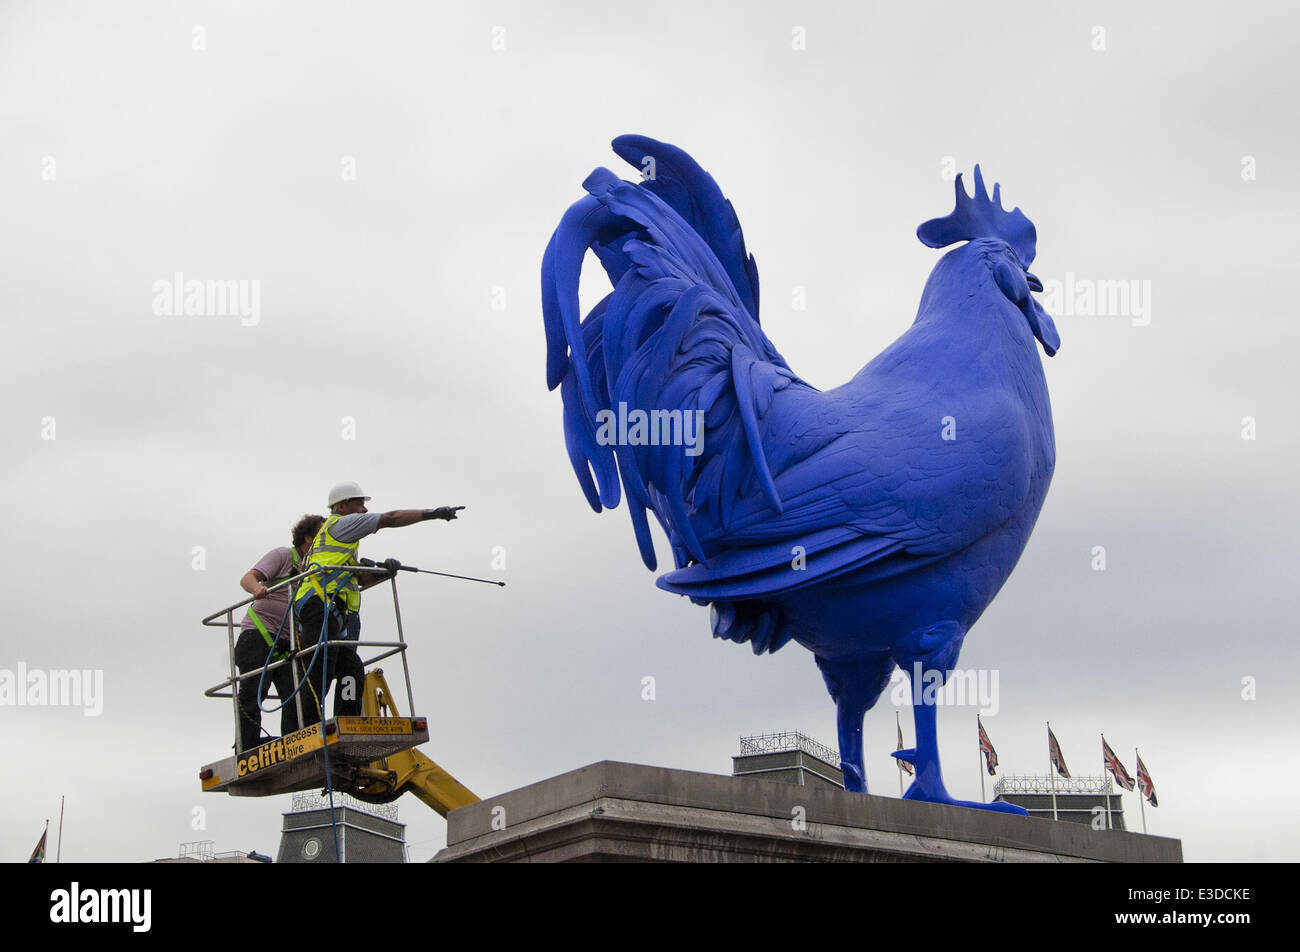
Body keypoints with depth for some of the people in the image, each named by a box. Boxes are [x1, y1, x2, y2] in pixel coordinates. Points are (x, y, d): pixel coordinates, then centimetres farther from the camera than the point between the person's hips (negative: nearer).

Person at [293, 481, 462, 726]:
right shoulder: (341, 523, 6)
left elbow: (363, 579, 27)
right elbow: (391, 519, 2)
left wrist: (384, 571, 7)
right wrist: (433, 513, 5)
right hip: (323, 608, -10)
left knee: (353, 673, 0)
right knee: (320, 677, -15)